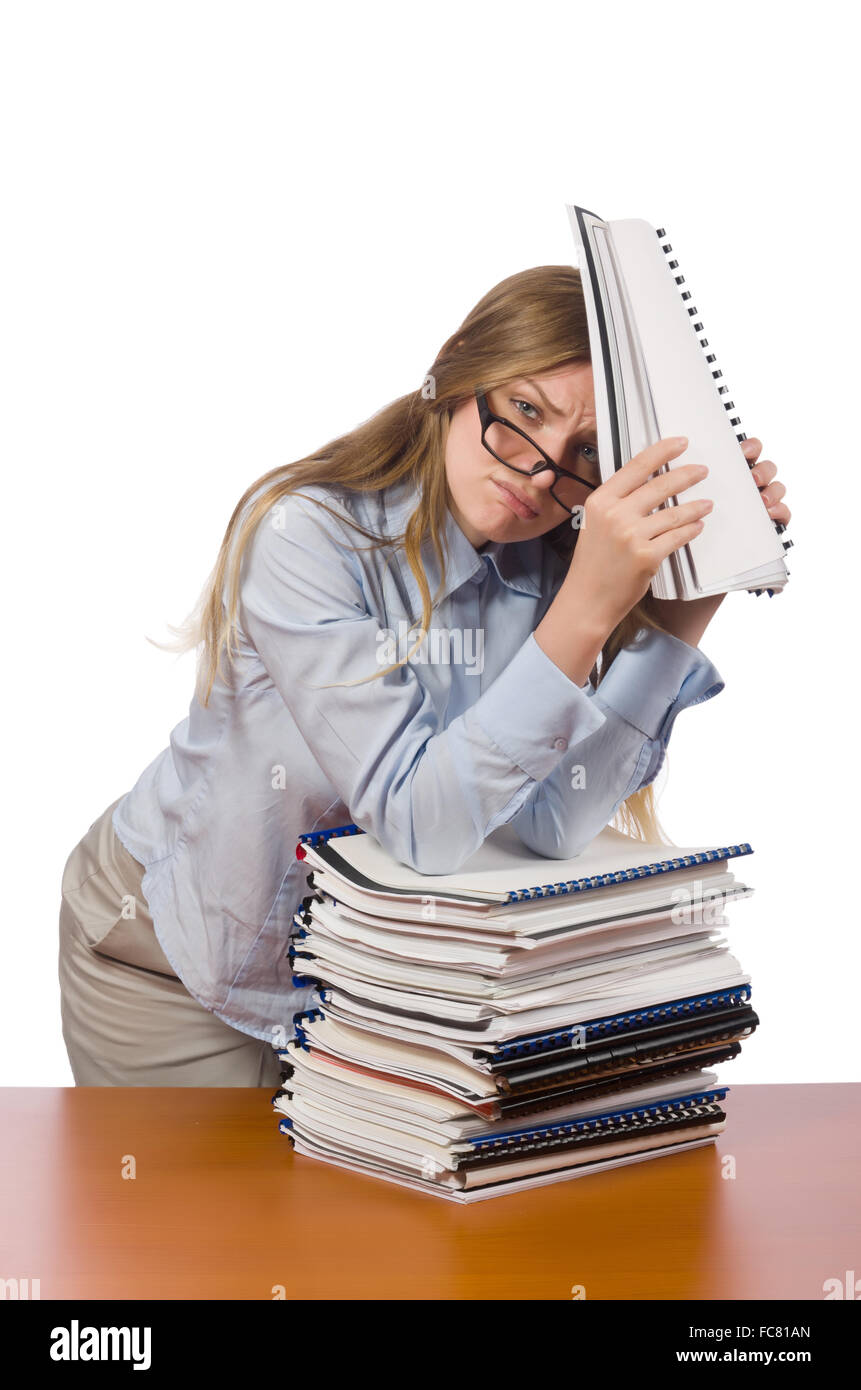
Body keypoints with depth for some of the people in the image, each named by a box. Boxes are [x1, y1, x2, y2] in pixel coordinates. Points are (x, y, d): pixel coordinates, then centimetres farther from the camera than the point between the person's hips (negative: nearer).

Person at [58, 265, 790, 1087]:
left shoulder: (541, 570, -12)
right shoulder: (304, 531, -29)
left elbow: (553, 823, -25)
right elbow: (422, 823, -36)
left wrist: (692, 605, -27)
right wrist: (587, 610, -45)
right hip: (172, 951, -5)